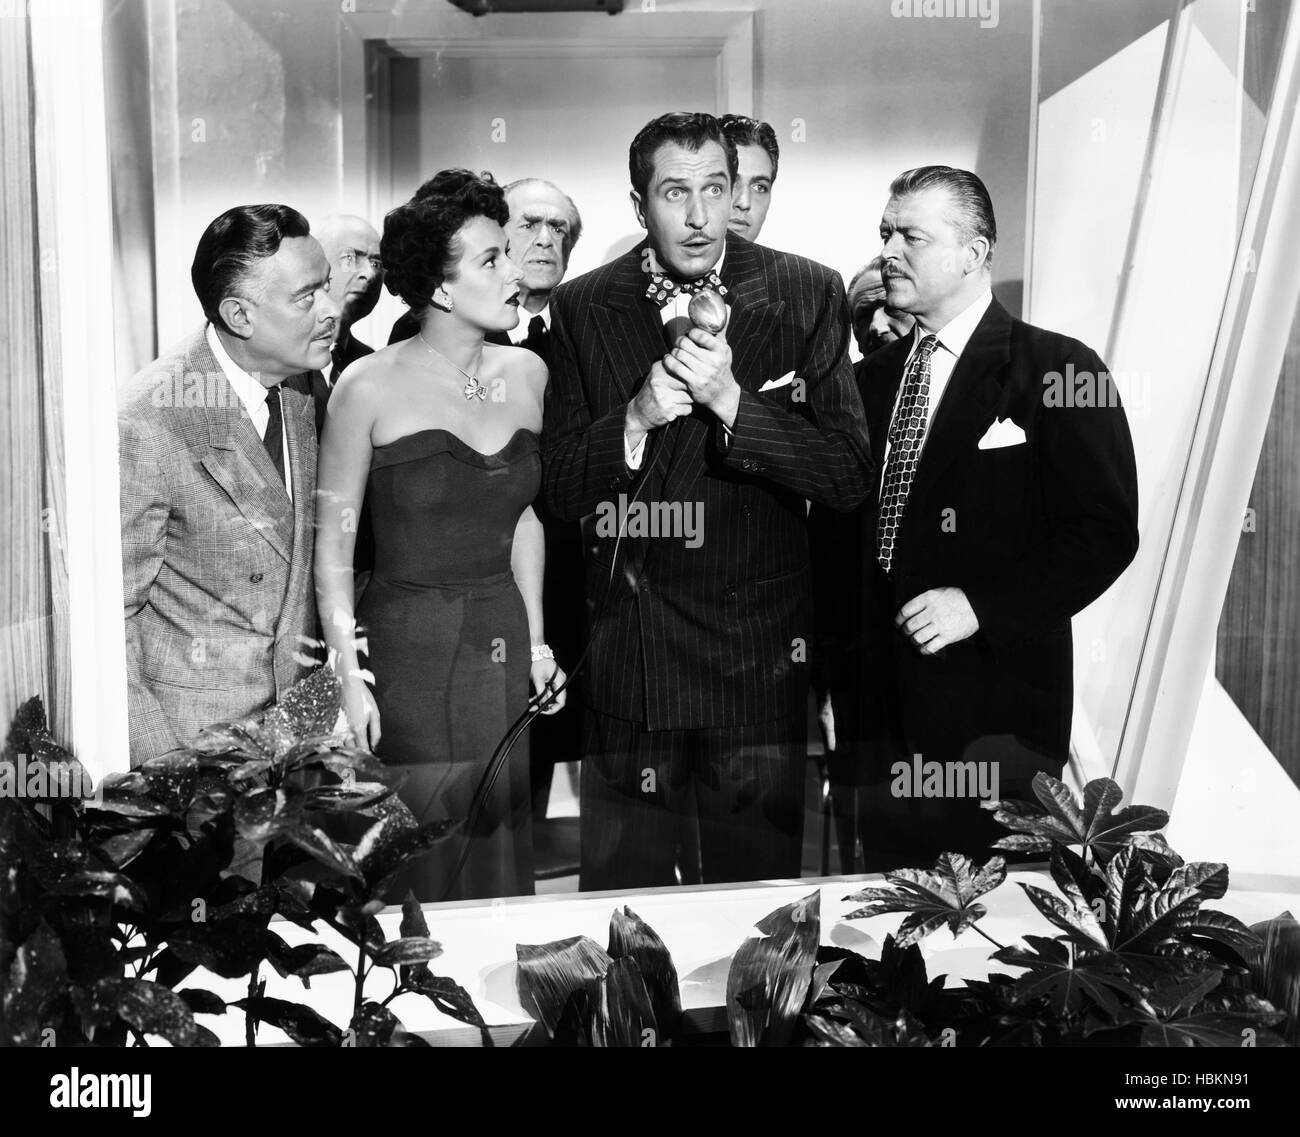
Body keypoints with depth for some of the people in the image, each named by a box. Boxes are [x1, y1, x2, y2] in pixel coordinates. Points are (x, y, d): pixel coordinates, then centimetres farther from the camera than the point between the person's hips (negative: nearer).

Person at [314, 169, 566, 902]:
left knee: (500, 855, 11)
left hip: (502, 651, 4)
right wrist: (348, 675, -10)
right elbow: (334, 540, -5)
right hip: (406, 653, -4)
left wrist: (534, 642, 10)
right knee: (412, 865, 3)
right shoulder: (373, 387, -9)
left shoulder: (526, 374, 5)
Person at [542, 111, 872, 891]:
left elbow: (850, 478, -9)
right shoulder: (584, 308, 1)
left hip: (761, 652, -1)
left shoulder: (807, 294, -3)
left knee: (759, 902, 13)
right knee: (619, 898, 13)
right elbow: (558, 488, 0)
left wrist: (731, 401, -21)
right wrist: (636, 421, -18)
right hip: (625, 649, 1)